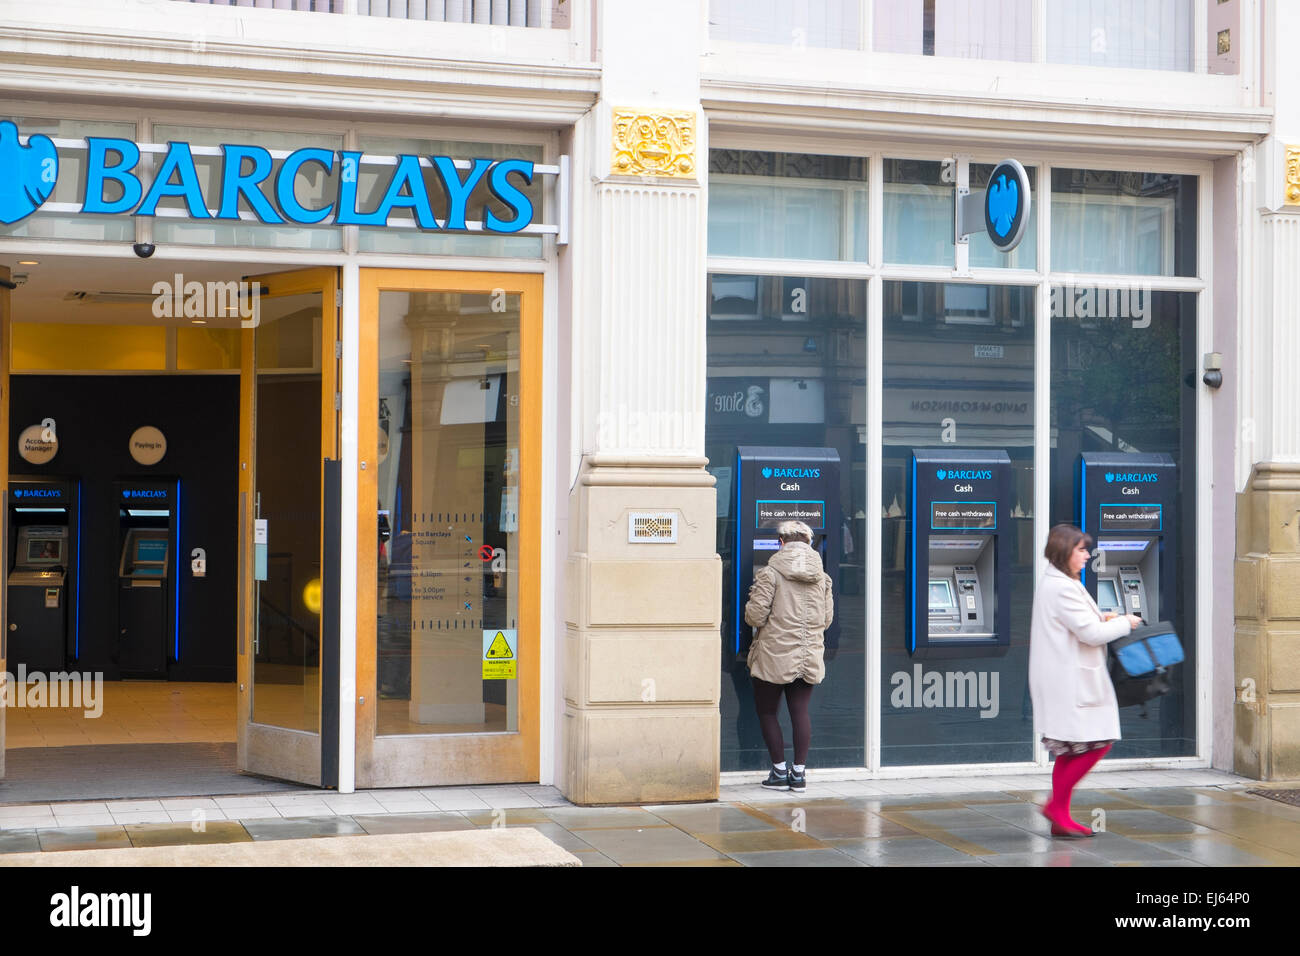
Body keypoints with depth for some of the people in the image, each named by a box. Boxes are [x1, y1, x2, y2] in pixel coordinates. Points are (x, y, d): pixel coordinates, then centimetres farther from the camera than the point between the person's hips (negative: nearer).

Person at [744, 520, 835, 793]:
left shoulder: (770, 573, -11)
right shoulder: (821, 576, 3)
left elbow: (755, 616, -13)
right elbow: (827, 619, 9)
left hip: (775, 654, -4)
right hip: (809, 655, 4)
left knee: (767, 711, 9)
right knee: (800, 712, 10)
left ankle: (780, 771, 9)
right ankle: (799, 773, 10)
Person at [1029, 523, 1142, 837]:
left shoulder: (1049, 583, 15)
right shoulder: (1063, 588, -18)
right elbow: (1091, 633, -18)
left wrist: (1103, 619, 11)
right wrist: (1124, 623, -2)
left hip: (1063, 679, 11)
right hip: (1071, 680, -11)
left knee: (1071, 750, 12)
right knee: (1097, 742, -7)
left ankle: (1060, 818, 14)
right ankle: (1056, 804, -2)